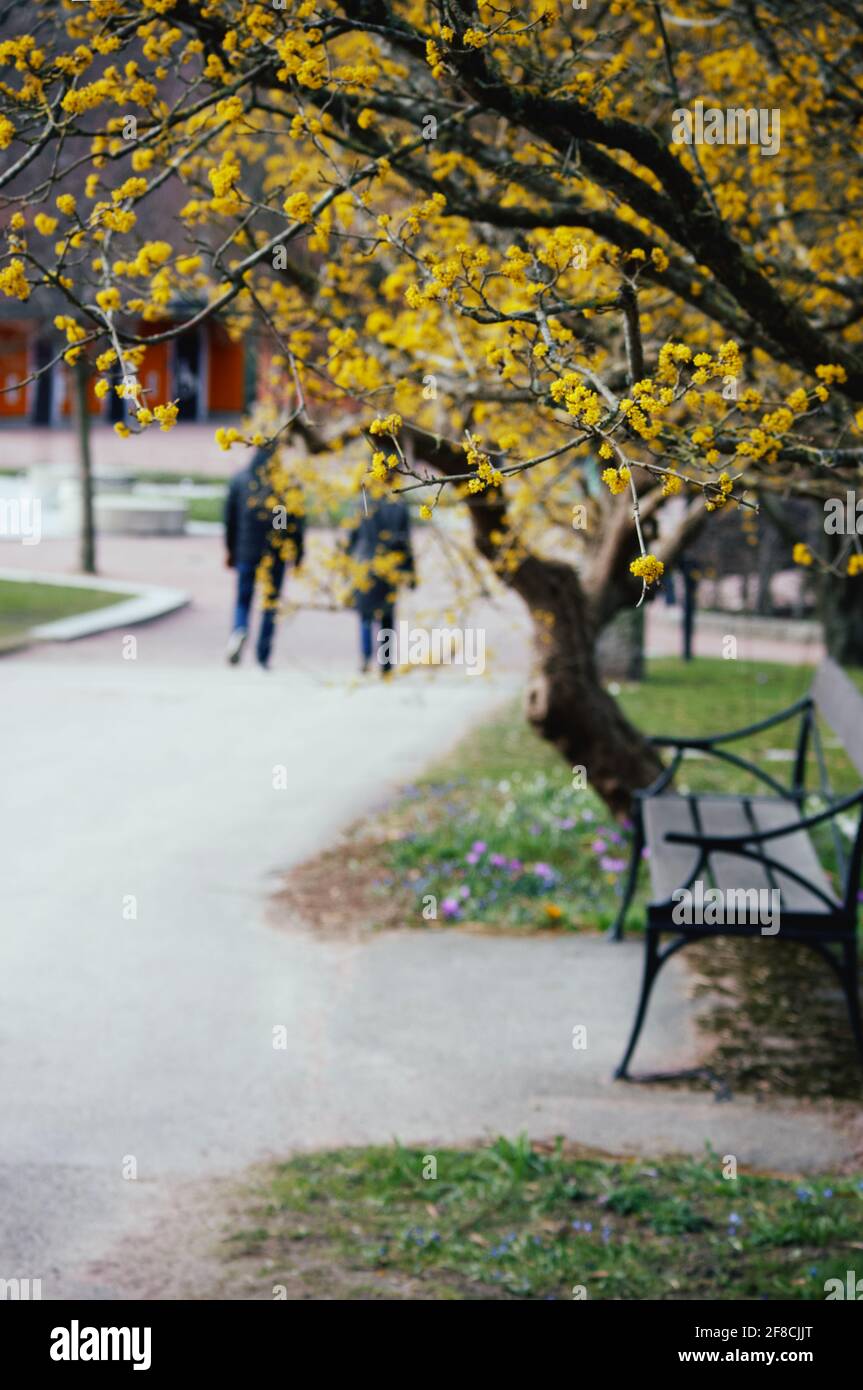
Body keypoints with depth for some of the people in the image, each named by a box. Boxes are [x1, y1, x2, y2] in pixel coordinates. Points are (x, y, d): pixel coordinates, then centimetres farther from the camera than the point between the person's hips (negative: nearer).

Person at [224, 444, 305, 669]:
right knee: (271, 601, 8)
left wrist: (230, 550, 15)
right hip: (277, 552, -1)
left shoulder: (239, 479, 2)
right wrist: (298, 554, 5)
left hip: (246, 550, 1)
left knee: (243, 599, 10)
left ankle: (239, 630, -22)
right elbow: (298, 520, -3)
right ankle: (263, 656, 8)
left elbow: (229, 518, 7)